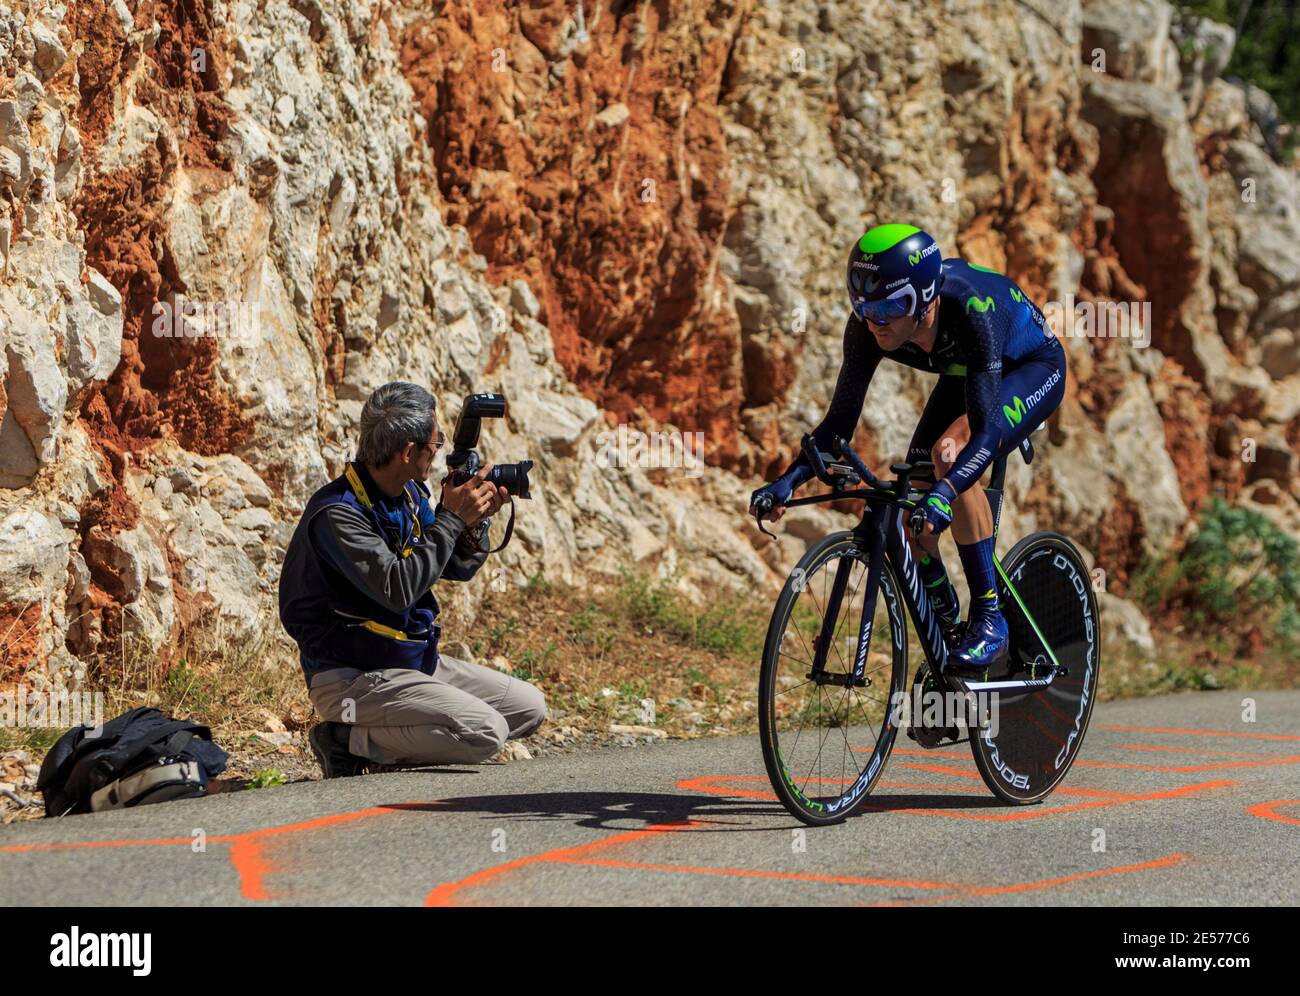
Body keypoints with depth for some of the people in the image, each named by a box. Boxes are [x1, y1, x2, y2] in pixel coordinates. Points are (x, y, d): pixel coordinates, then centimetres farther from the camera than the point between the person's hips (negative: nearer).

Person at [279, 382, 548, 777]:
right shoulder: (335, 513, -21)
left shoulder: (411, 494, 6)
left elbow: (458, 568, 15)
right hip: (353, 678, -9)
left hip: (420, 662, 9)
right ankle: (348, 740, -9)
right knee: (485, 732, -24)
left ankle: (398, 741, 8)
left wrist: (475, 520, -5)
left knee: (529, 707, 7)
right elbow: (398, 588, -29)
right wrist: (451, 518, -22)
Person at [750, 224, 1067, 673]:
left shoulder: (969, 311, -41)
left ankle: (990, 618, -22)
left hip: (1034, 368, -6)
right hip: (966, 374, 6)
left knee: (949, 455, -32)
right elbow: (842, 417, -20)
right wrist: (789, 479, -36)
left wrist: (945, 493, -60)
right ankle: (946, 629, 11)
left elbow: (983, 432, -44)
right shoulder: (868, 325, -27)